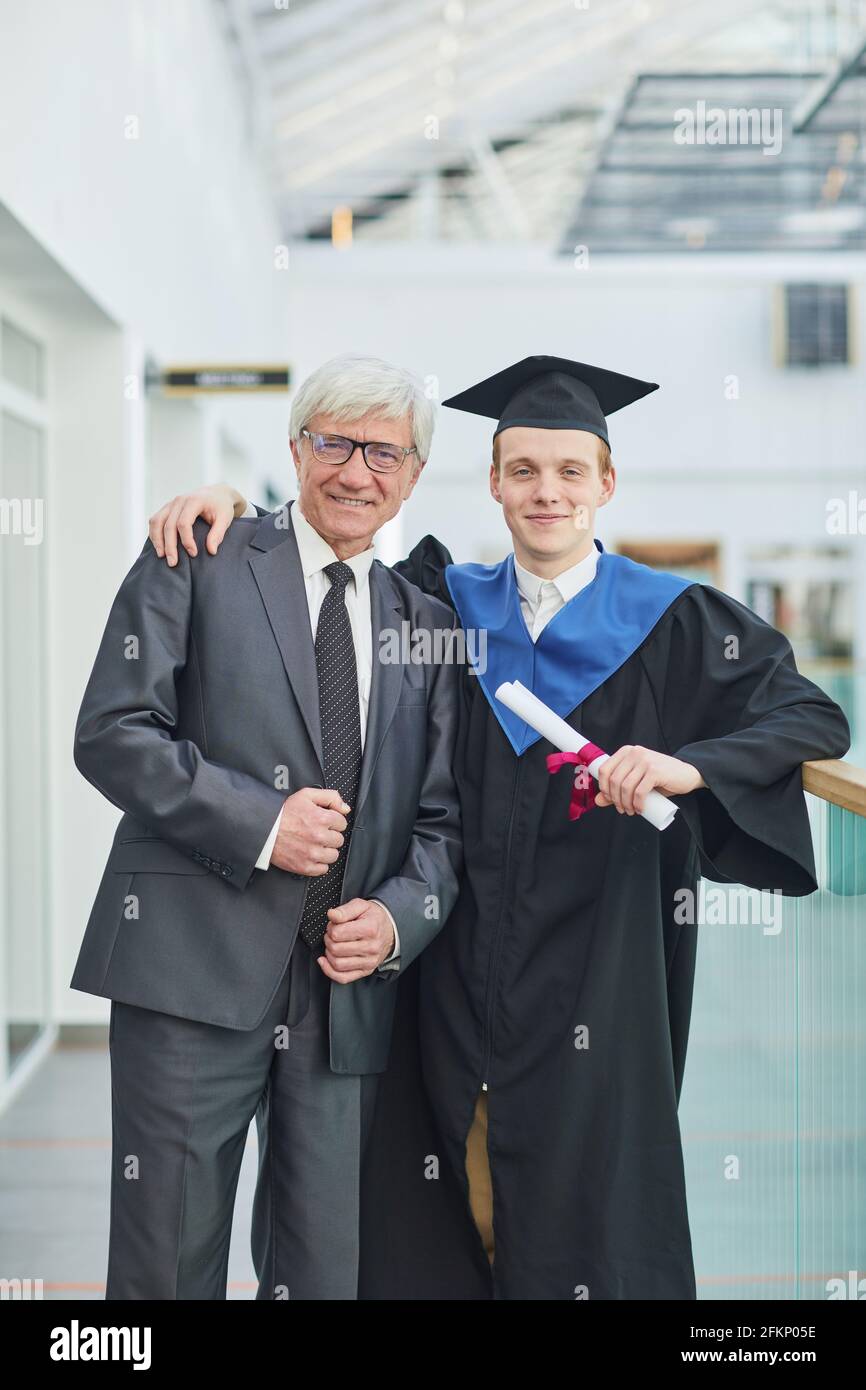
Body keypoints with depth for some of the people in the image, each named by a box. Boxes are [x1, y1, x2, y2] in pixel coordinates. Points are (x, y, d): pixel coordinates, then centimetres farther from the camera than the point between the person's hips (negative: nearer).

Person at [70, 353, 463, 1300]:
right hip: (195, 969, -3)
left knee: (327, 1267, 8)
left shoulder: (425, 624, 16)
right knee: (168, 1262, 1)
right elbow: (111, 734, -4)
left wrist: (399, 916, -6)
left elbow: (443, 814, 14)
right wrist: (258, 823, -14)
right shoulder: (197, 564, 4)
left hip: (349, 987, 4)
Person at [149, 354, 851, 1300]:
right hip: (459, 977, 3)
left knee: (582, 1235, -1)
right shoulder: (449, 605, 9)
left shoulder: (671, 621, 1)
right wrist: (235, 501, 2)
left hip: (594, 971, -3)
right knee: (439, 1232, 6)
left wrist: (691, 764, -18)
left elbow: (815, 720, -3)